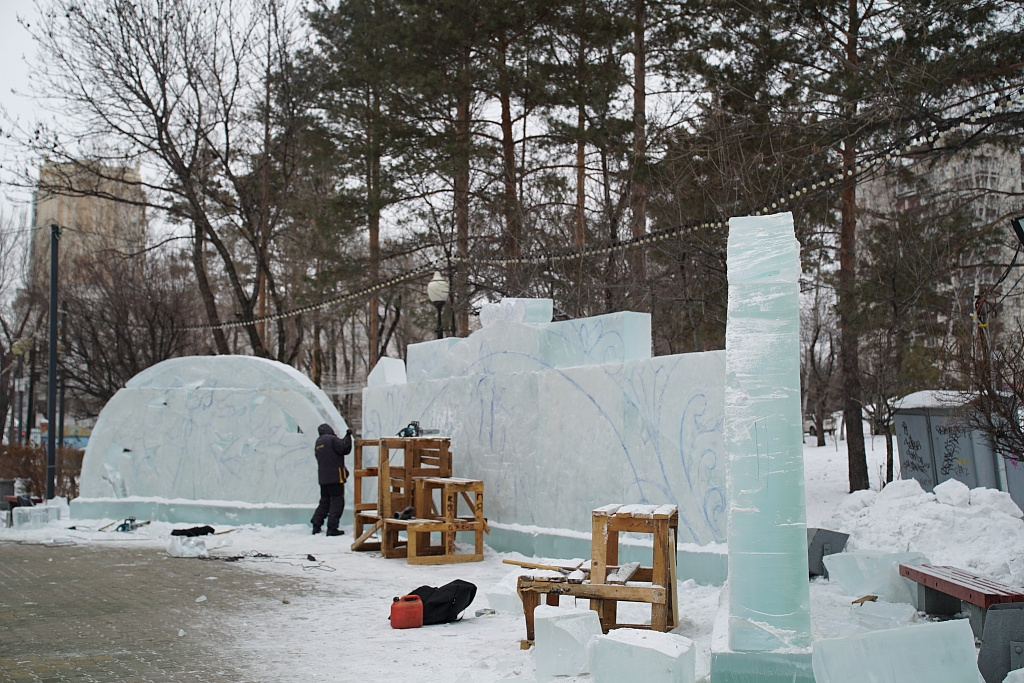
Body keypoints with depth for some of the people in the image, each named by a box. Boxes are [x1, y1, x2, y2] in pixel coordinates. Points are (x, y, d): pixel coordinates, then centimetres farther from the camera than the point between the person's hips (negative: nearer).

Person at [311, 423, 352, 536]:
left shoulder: (318, 442, 15)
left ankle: (316, 526, 13)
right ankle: (332, 528, -7)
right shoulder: (332, 439, -9)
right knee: (337, 502, -4)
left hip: (323, 478, 8)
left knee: (324, 501, 16)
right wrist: (348, 437, -1)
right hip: (335, 477, -8)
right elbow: (345, 449, -13)